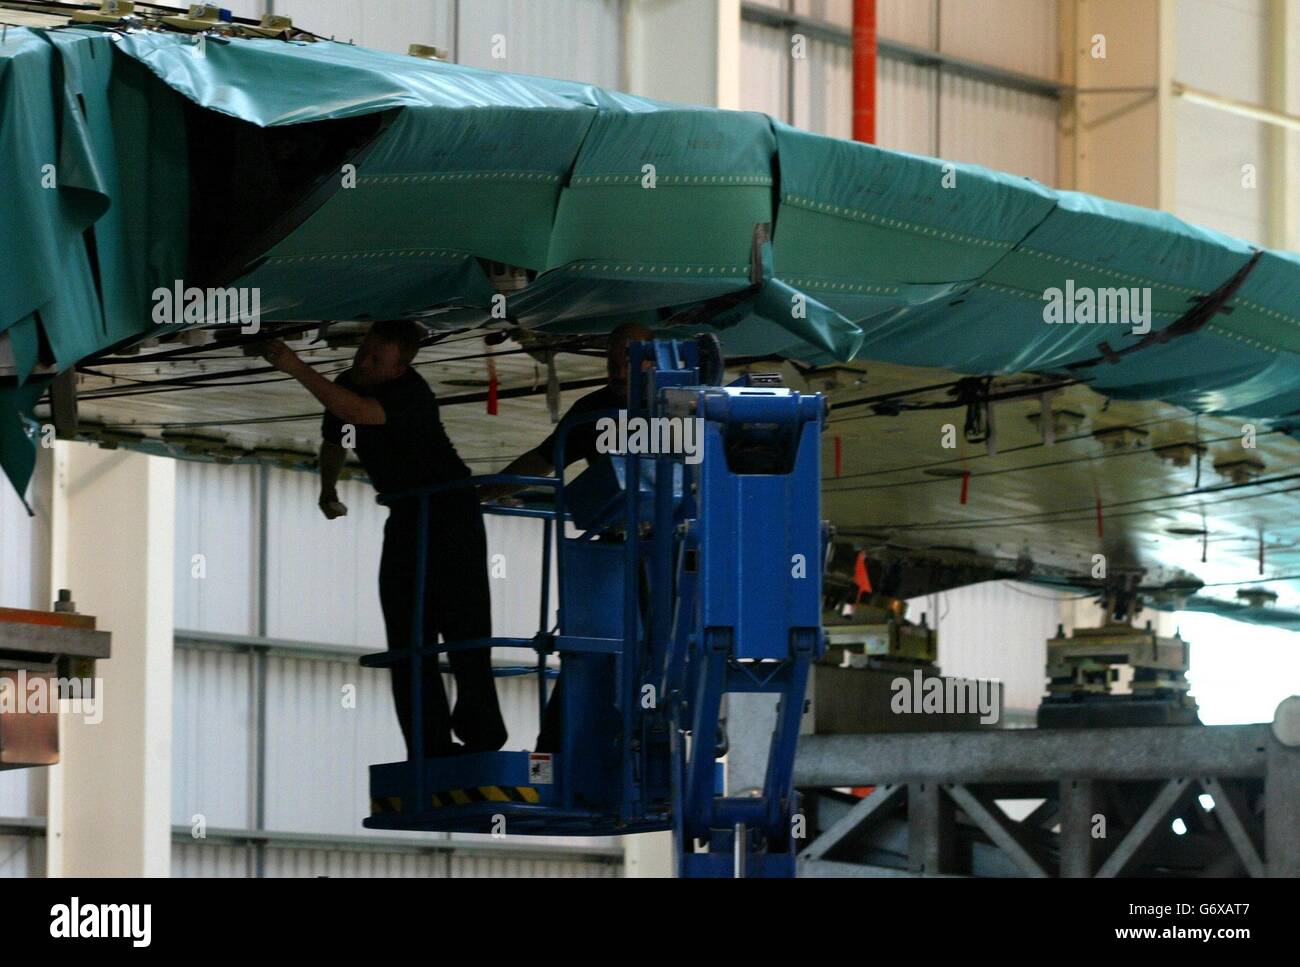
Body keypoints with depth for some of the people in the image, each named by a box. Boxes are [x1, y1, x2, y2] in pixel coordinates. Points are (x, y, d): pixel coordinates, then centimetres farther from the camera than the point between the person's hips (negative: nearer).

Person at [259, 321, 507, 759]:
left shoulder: (412, 394, -26)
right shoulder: (347, 385, -2)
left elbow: (359, 414, -45)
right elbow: (334, 440, 20)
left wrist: (298, 369, -49)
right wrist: (328, 490, 14)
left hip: (450, 506, -7)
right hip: (405, 515, 7)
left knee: (463, 623, -11)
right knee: (406, 626, -1)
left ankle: (481, 736, -5)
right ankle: (431, 744, -3)